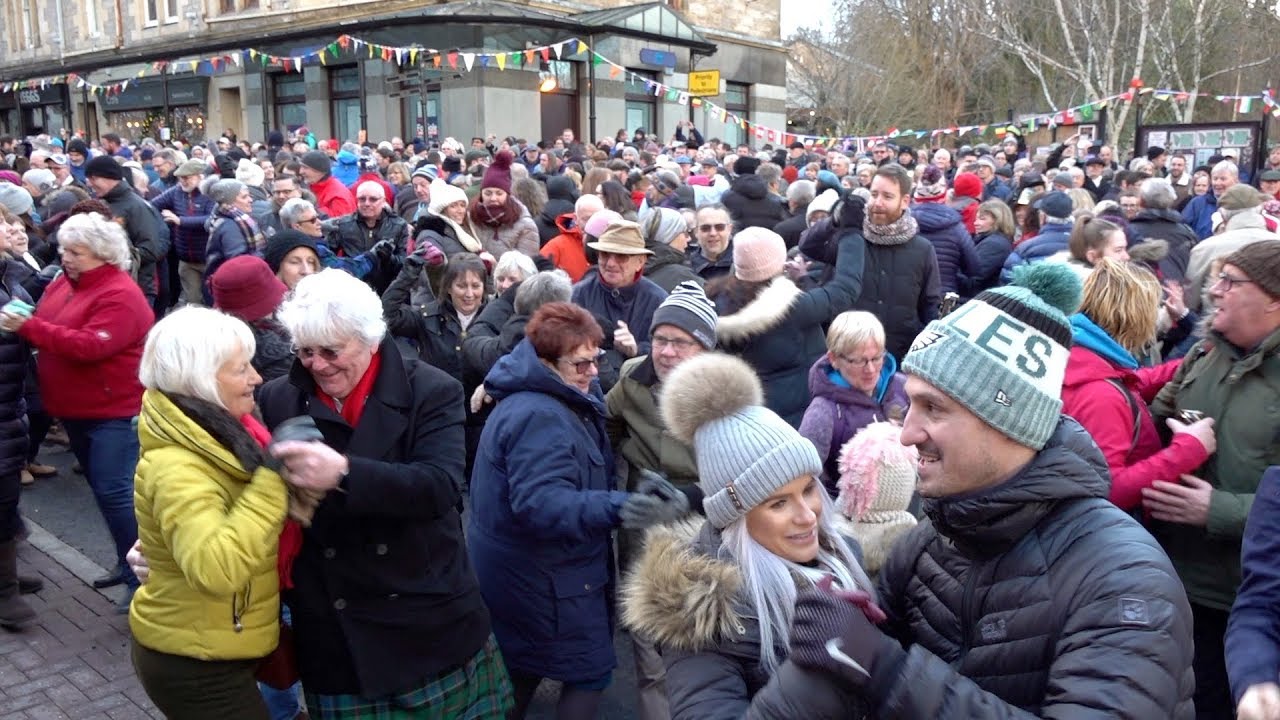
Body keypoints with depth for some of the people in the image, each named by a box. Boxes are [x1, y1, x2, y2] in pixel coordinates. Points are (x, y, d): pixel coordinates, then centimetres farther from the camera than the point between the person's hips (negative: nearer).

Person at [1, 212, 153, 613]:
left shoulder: (119, 295, -19)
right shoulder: (65, 282, 9)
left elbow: (91, 346, -29)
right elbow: (50, 331, 18)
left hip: (115, 411, -9)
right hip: (76, 408, 9)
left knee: (114, 491, -11)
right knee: (103, 489, 17)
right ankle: (128, 562, 30)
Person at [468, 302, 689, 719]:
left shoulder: (531, 400, 9)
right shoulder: (540, 417, -27)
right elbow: (543, 503, -38)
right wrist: (621, 508, -49)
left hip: (518, 571, 11)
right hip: (545, 577, -11)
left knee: (523, 670, 24)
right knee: (591, 673, 4)